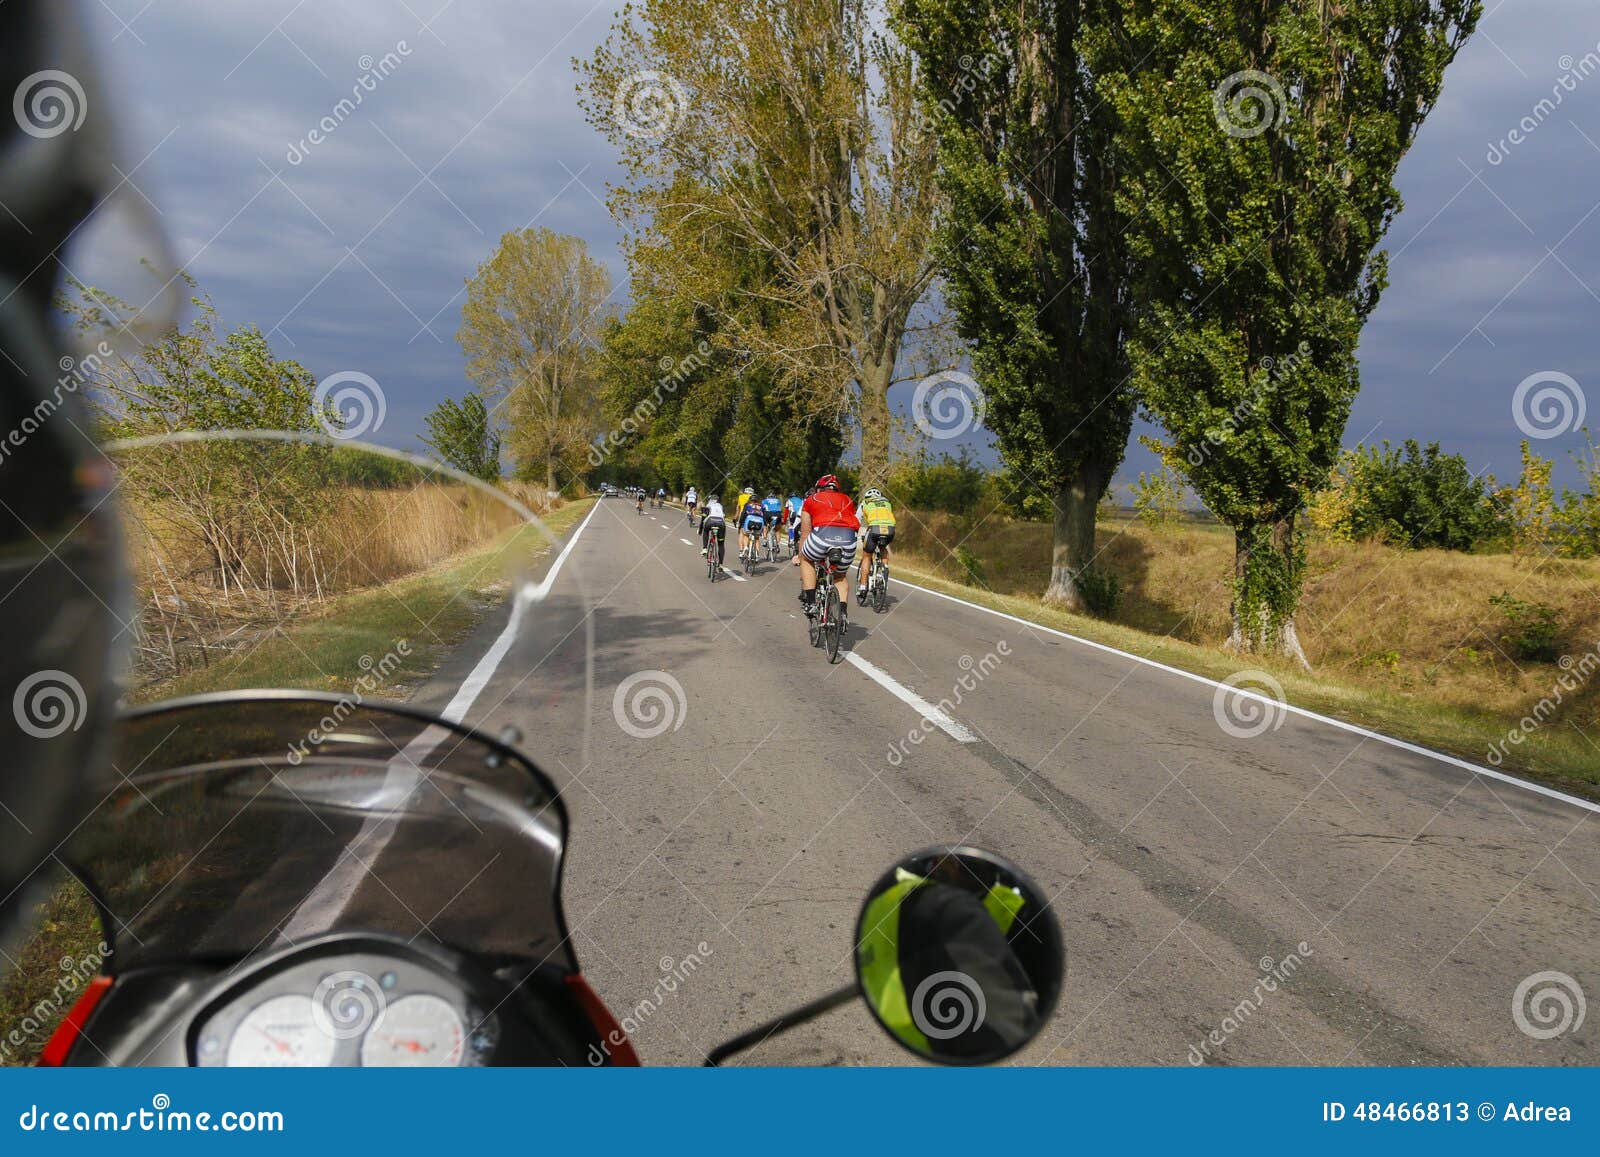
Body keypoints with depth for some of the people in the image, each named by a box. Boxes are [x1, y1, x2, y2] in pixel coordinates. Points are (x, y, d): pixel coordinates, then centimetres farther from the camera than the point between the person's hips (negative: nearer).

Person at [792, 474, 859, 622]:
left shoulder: (812, 500, 28)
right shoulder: (847, 500, 34)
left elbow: (805, 532, 33)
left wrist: (799, 556, 46)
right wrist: (841, 547, 57)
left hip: (823, 533, -2)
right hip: (848, 539, 2)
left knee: (806, 560, 29)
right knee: (841, 575, 29)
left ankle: (810, 602, 18)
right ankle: (843, 612, 12)